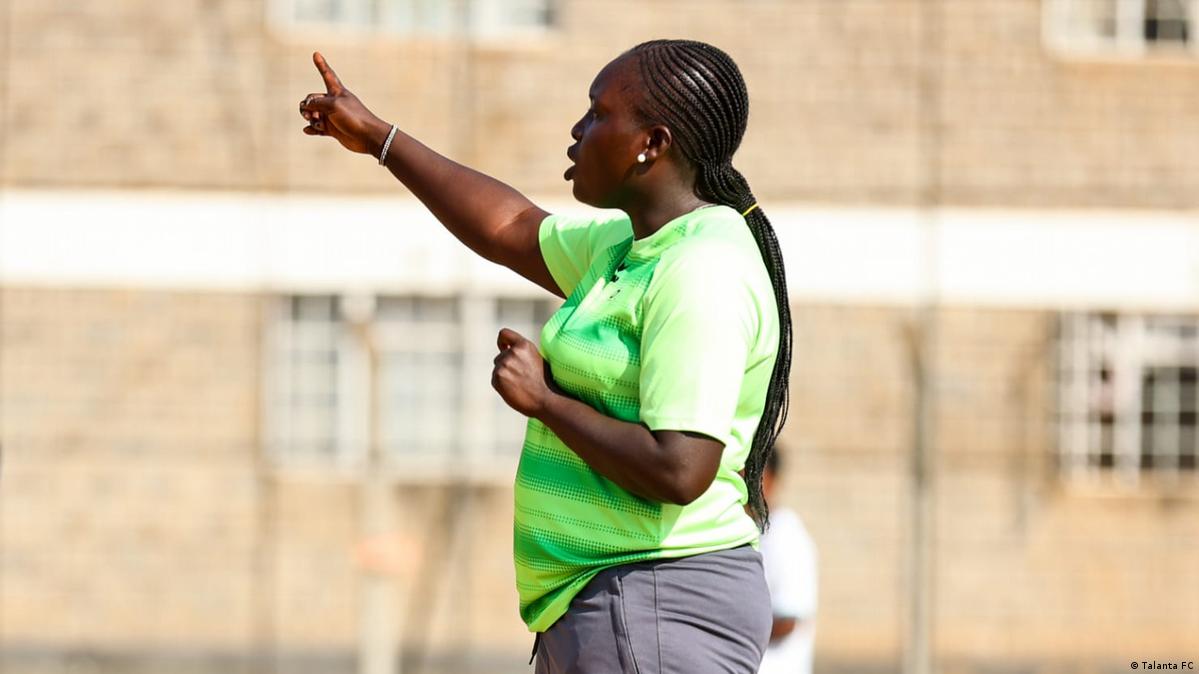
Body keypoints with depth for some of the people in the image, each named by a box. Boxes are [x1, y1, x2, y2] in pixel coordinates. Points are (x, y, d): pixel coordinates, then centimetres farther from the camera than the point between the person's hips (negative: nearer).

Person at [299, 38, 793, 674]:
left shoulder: (701, 271, -17)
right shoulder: (629, 247, 13)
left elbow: (678, 471, -26)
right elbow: (511, 230, 31)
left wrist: (543, 399, -13)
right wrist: (377, 137, 36)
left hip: (656, 618, -11)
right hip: (597, 612, 11)